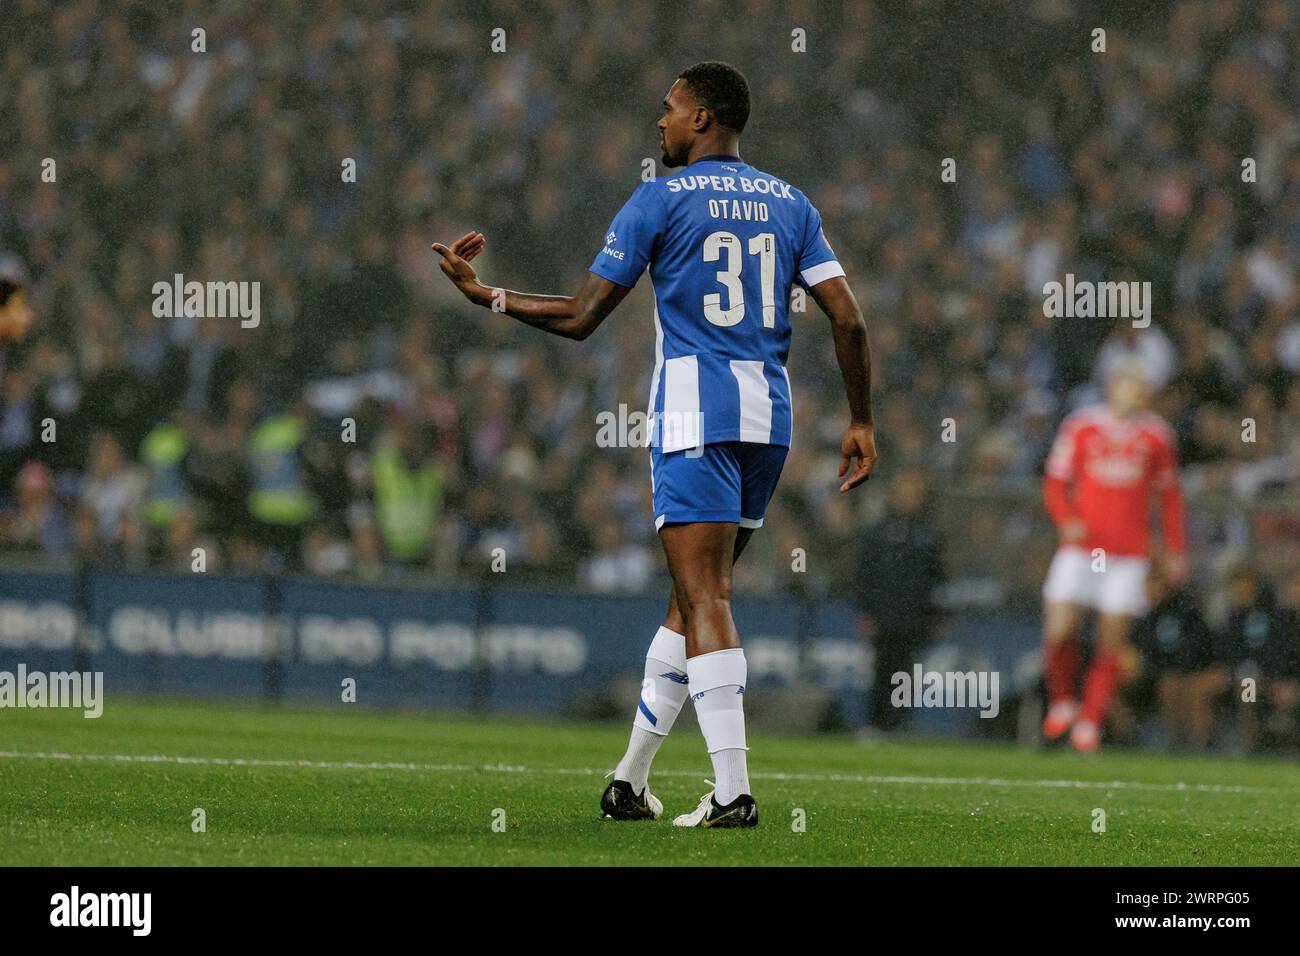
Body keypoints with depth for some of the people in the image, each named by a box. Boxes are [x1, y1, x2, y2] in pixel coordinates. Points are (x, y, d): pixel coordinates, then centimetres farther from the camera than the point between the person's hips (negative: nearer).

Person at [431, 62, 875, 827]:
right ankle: (630, 779, 20)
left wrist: (485, 295, 10)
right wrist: (862, 423, 12)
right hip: (770, 411, 6)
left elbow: (581, 318, -2)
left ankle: (734, 792, -21)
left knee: (705, 599, -9)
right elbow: (849, 319, 5)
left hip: (695, 412, -6)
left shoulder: (660, 202, -3)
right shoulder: (791, 205, 12)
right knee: (698, 594, 14)